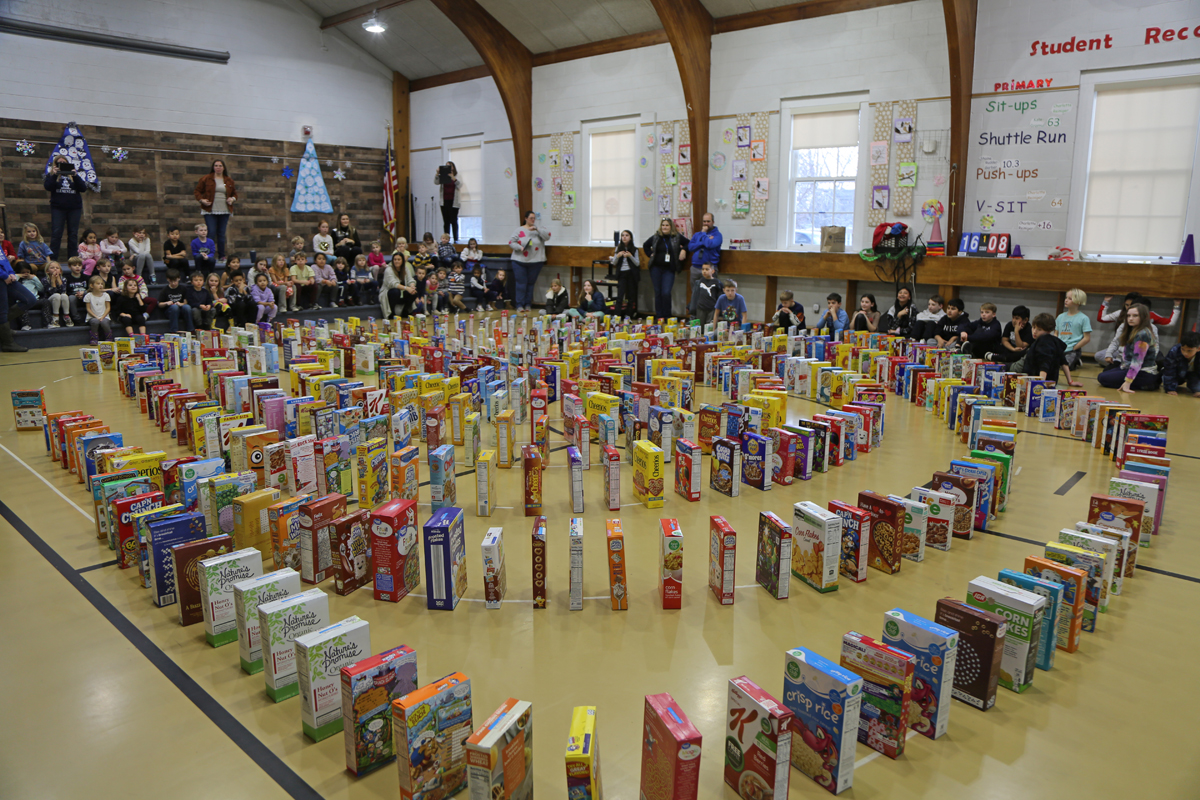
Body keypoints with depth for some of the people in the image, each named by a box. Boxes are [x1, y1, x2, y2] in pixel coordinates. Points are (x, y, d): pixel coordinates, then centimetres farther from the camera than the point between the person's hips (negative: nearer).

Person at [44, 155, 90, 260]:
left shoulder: (73, 175, 15)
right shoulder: (51, 175, 10)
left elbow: (83, 188, 1)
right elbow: (48, 187, -7)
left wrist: (75, 176, -10)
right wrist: (55, 175, -13)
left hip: (74, 208, 2)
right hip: (58, 208, -2)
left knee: (73, 234, 2)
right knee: (56, 233, -7)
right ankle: (52, 258, -6)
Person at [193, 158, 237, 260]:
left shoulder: (229, 181, 12)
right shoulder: (206, 179, 4)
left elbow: (235, 193, 20)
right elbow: (197, 191, 7)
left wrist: (233, 199, -1)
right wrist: (201, 200, -10)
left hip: (224, 211, 3)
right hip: (210, 211, -3)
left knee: (221, 234, 6)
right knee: (211, 234, -9)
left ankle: (221, 256, 13)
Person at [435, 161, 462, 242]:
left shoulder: (456, 176, 5)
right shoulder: (443, 176, 11)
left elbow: (459, 185, -12)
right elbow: (436, 182, -1)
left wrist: (453, 178, -27)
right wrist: (437, 174, -17)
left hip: (453, 202, -3)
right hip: (444, 201, 3)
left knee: (453, 221, -7)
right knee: (446, 221, 3)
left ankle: (456, 239, -5)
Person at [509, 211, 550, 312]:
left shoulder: (539, 229, 7)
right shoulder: (520, 230, 5)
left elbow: (547, 236, -10)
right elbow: (511, 242, 3)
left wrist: (537, 230, -19)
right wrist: (520, 247, -13)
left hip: (535, 262, 1)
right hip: (520, 261, -1)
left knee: (530, 283, 5)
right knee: (521, 283, -3)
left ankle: (528, 304, 14)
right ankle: (519, 305, 2)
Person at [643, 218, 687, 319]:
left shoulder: (677, 237, 1)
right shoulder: (655, 237, 5)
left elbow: (688, 243, 14)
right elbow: (645, 245, 21)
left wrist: (684, 250, -2)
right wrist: (650, 254, 9)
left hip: (669, 269, -2)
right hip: (656, 268, 2)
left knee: (666, 293, -11)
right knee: (658, 293, 5)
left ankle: (667, 317, 2)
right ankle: (659, 317, 13)